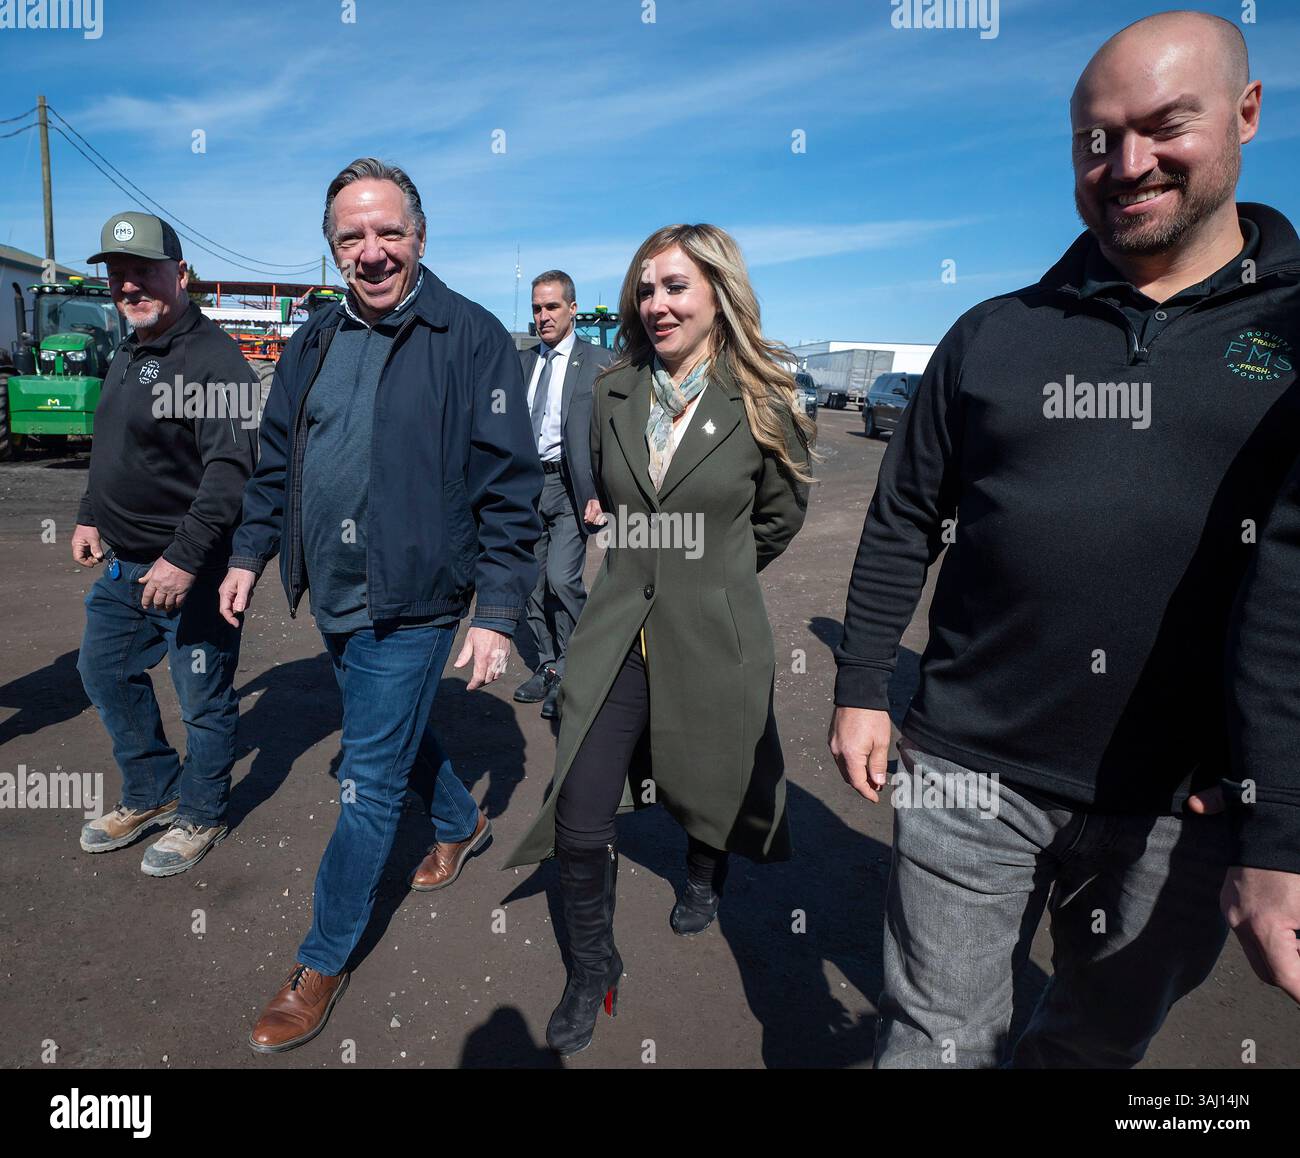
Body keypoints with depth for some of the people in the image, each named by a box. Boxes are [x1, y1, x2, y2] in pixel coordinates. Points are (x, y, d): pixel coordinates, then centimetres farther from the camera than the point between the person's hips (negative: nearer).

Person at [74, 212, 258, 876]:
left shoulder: (213, 358, -18)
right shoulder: (128, 355, 14)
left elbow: (230, 468, -27)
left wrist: (185, 557, -30)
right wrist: (91, 517, 20)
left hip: (192, 570, -10)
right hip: (125, 563, 10)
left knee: (203, 699, 4)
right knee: (105, 673, 20)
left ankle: (199, 816, 25)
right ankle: (150, 795, 37)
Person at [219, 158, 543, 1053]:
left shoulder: (472, 338, -12)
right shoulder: (314, 343, 7)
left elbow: (510, 489, -14)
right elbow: (278, 460, 17)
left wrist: (497, 613, -17)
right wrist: (250, 553, 13)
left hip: (412, 603, -6)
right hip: (333, 597, 7)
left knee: (369, 784, 3)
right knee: (400, 729, 24)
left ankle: (324, 963, 22)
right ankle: (463, 824, 53)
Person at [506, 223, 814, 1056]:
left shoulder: (760, 404, -7)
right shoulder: (615, 394, 2)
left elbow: (782, 514, 9)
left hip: (713, 640, -1)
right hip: (617, 635, 2)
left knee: (707, 790, 21)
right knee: (579, 826, -1)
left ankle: (705, 884, 56)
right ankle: (592, 971, 25)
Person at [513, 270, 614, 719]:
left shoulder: (599, 362, -3)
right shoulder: (522, 362, 12)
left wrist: (599, 494, -14)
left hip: (570, 486, -5)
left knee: (561, 578, -15)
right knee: (532, 583, 9)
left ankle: (571, 669, 5)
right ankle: (548, 667, 24)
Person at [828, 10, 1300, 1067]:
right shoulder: (993, 336, 3)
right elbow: (901, 528, 5)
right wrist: (862, 690, 1)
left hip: (1185, 800, 1)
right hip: (972, 772, 0)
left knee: (1101, 1038, 22)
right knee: (937, 1040, 13)